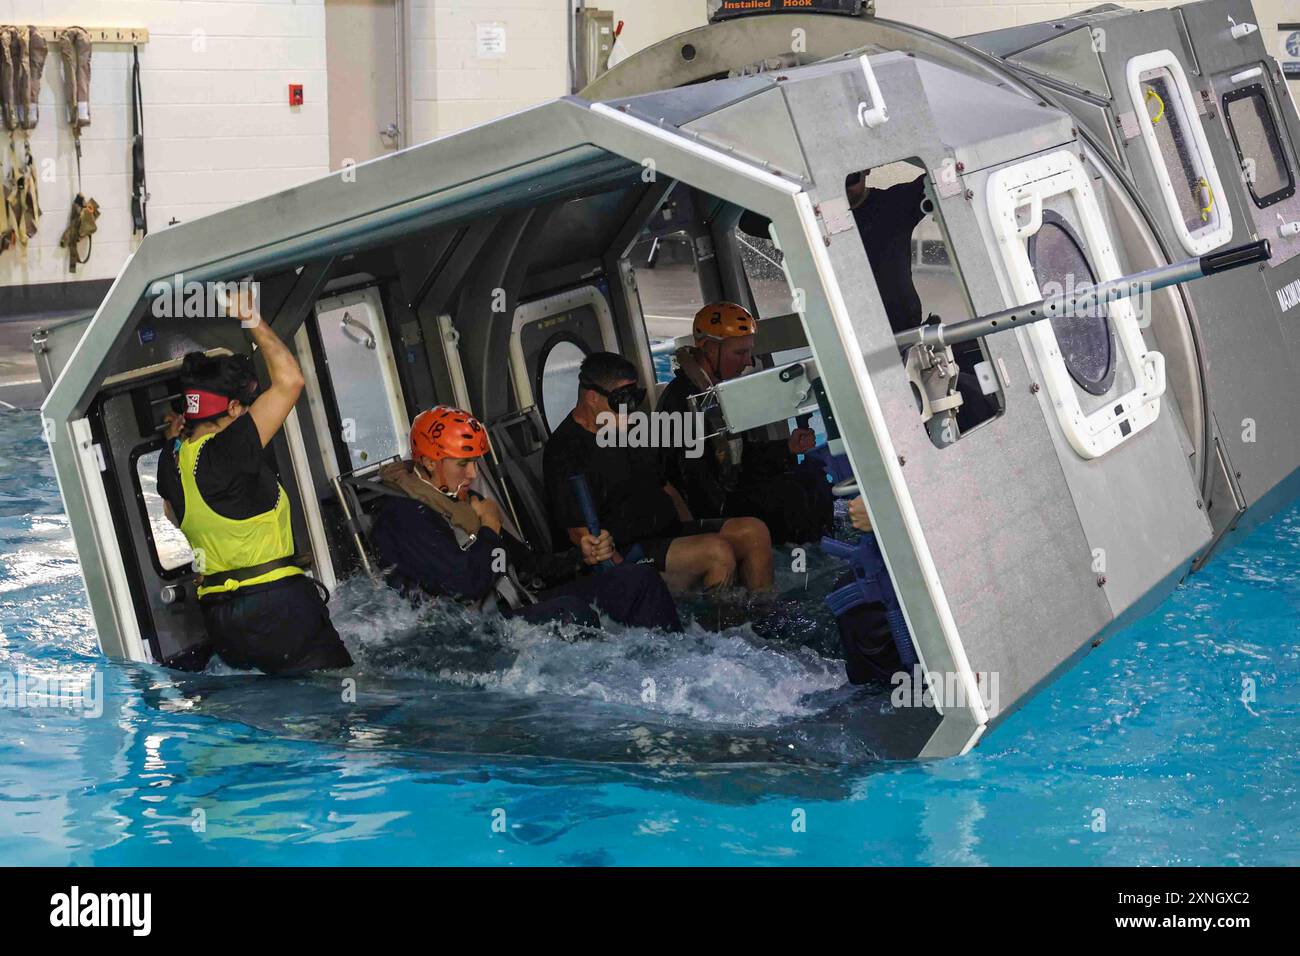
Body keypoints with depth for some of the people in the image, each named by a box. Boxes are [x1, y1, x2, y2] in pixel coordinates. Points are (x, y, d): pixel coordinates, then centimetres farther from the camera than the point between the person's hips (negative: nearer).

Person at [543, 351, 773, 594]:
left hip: (669, 532, 9)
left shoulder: (632, 427, 16)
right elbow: (582, 534, -19)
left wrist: (693, 534, 12)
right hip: (622, 553, -9)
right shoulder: (566, 453, -13)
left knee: (755, 531, -6)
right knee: (717, 551, -27)